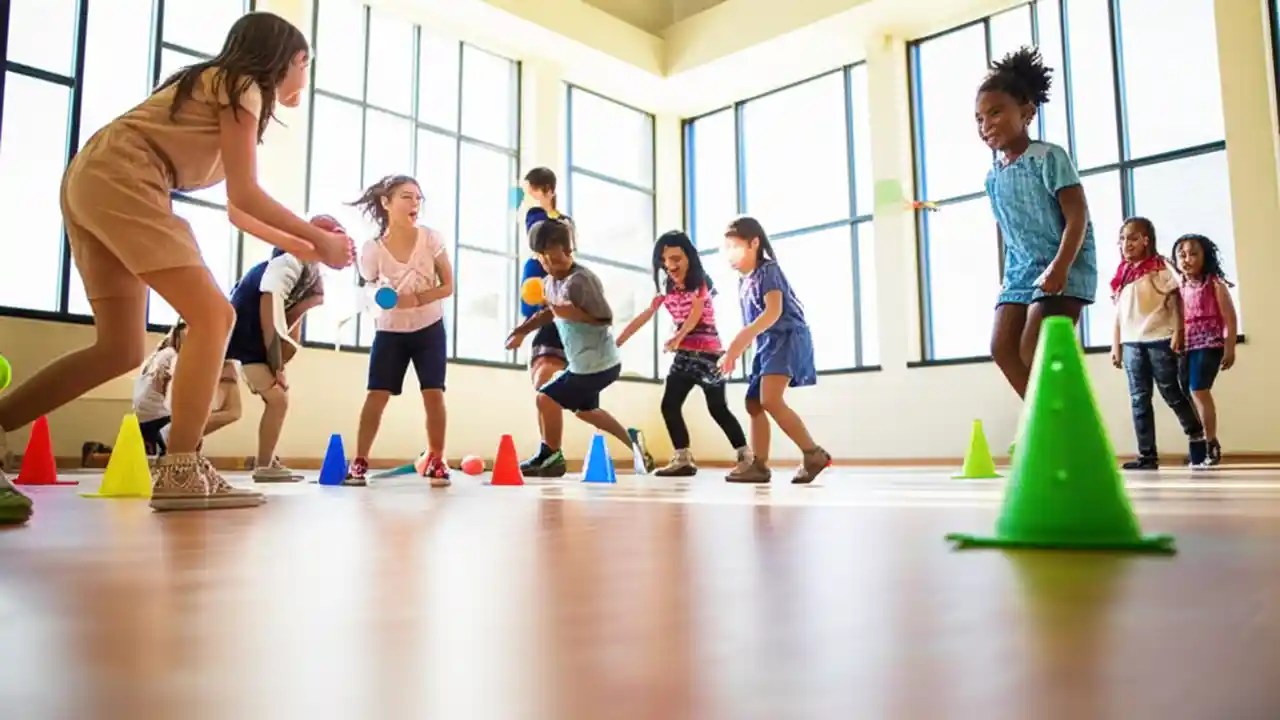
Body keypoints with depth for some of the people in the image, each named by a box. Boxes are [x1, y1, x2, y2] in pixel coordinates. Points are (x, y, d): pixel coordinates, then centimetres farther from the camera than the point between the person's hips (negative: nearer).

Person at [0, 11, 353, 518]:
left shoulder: (226, 90, 28)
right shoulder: (243, 86, -1)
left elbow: (237, 212, 23)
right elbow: (245, 194, -10)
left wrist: (303, 247, 18)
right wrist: (319, 238, -3)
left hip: (93, 181, 10)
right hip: (120, 179, -10)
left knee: (122, 350, 6)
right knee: (213, 315, -15)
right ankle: (180, 473, -19)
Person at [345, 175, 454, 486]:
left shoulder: (431, 239, -13)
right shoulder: (373, 249, -15)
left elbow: (448, 286, -10)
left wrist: (417, 299, -25)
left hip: (430, 328, 1)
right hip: (390, 331, 0)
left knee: (433, 393, -5)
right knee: (377, 395, -4)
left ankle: (436, 460, 8)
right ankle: (360, 461, 6)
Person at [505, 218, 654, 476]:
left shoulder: (581, 280, -25)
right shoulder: (549, 283, 2)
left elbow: (606, 318, -24)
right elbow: (549, 313, 20)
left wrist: (574, 314, -32)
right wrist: (521, 331, 16)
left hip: (596, 364, -10)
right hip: (585, 363, 10)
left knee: (547, 398, -5)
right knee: (584, 409, 27)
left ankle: (552, 455, 16)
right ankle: (631, 439, 37)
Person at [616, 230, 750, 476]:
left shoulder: (701, 283, -7)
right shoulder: (666, 289, 8)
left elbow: (695, 315, -21)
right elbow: (644, 317, 8)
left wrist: (677, 337, -38)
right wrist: (617, 342, 4)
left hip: (708, 352, -6)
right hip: (684, 354, 6)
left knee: (717, 408, -3)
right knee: (669, 405, -2)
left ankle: (746, 455, 10)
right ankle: (683, 459, 2)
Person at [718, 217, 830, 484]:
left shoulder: (768, 270, -9)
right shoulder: (744, 282, 16)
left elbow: (774, 312, -24)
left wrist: (744, 337, -35)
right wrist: (733, 352, 17)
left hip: (787, 338, -10)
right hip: (767, 344, 10)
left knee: (770, 400, -25)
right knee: (753, 403, 10)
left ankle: (814, 453, -19)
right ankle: (759, 465, 15)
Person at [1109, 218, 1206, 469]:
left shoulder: (1160, 267, -1)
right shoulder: (1121, 274, 11)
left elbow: (1175, 302, -3)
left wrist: (1178, 332, -12)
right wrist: (1116, 345, 10)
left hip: (1159, 339, -4)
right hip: (1131, 343, 4)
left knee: (1171, 393, 3)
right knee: (1139, 399, 2)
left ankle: (1197, 436, 25)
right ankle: (1147, 456, 5)